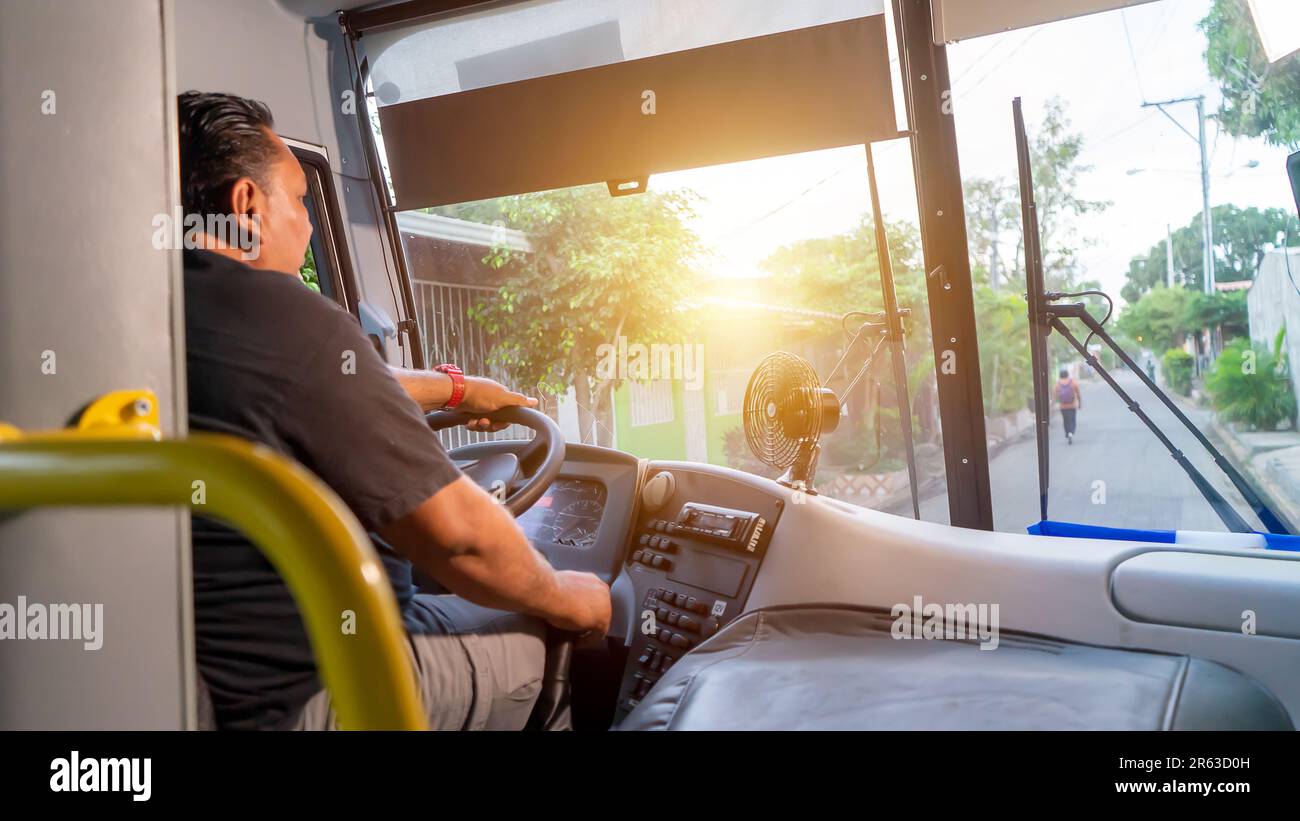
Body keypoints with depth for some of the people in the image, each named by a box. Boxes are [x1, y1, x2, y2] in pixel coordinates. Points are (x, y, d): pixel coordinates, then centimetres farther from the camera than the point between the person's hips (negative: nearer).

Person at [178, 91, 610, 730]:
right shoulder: (285, 317, -26)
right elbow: (458, 536, -22)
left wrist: (455, 387, 27)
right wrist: (563, 598, -4)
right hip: (304, 696, -8)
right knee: (546, 642, 8)